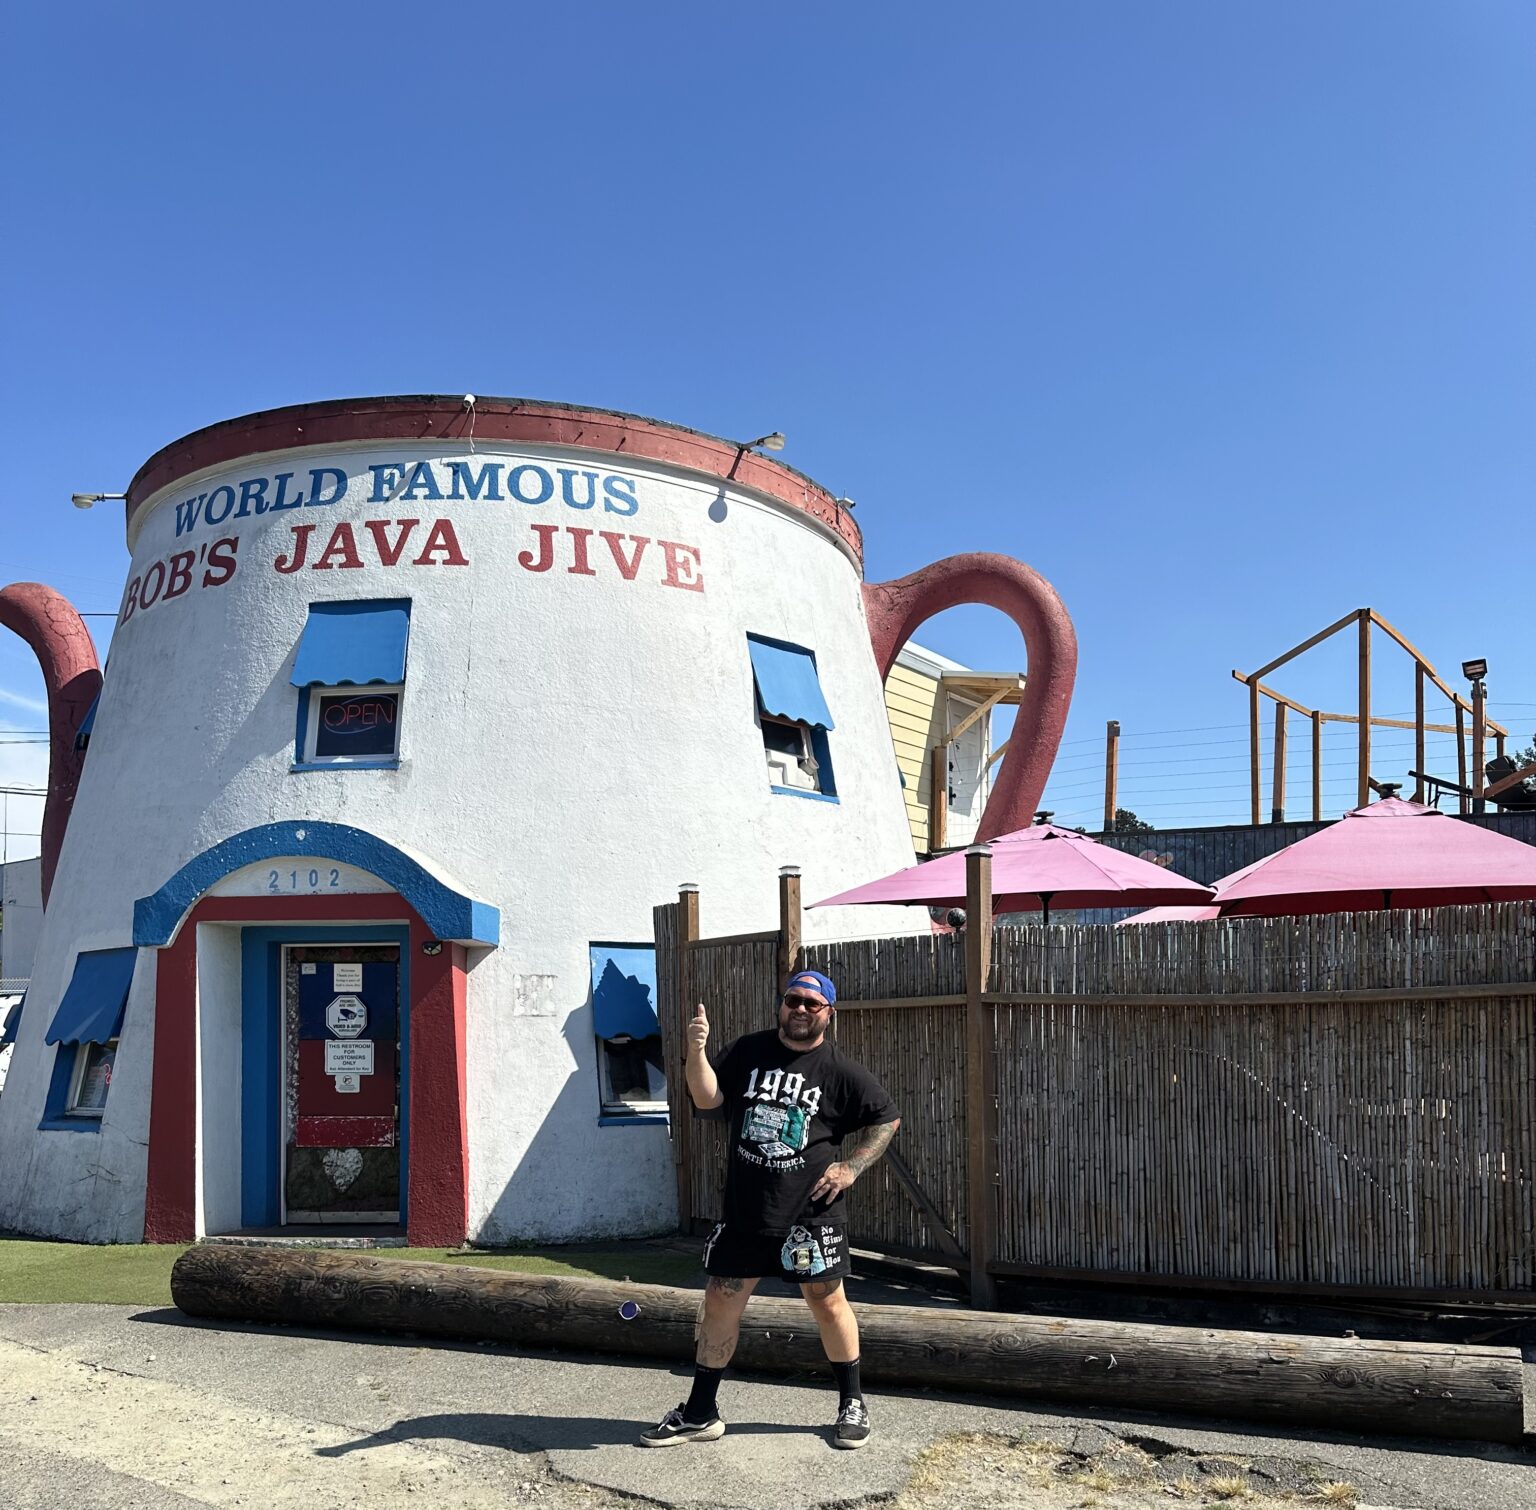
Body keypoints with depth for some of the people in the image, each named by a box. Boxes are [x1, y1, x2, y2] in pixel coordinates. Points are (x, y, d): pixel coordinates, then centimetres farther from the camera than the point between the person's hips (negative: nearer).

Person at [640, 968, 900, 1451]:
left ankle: (852, 1404, 25)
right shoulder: (748, 1051, 3)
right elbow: (707, 1098, -4)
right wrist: (696, 1051, -20)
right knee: (720, 1301, 7)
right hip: (743, 1210, 2)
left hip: (810, 1212, -2)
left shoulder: (840, 1071, -3)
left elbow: (887, 1119, 5)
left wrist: (851, 1167, -4)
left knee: (827, 1302, 4)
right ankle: (699, 1414, 20)